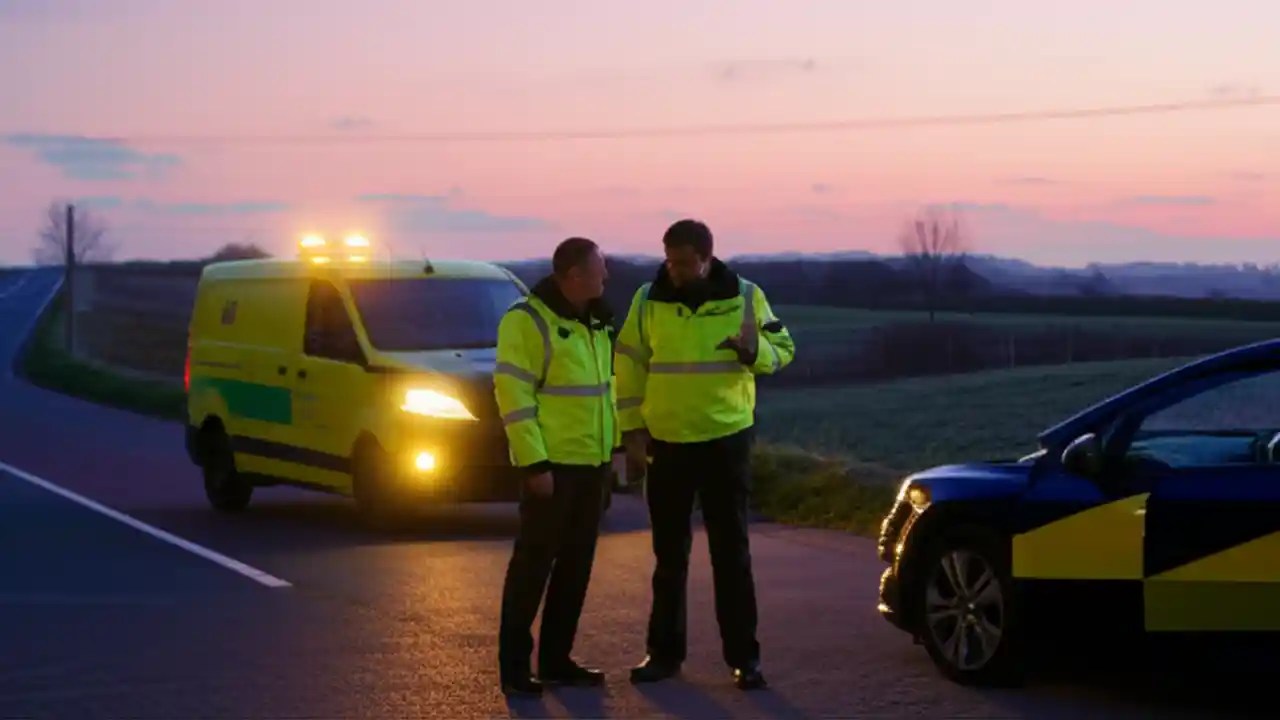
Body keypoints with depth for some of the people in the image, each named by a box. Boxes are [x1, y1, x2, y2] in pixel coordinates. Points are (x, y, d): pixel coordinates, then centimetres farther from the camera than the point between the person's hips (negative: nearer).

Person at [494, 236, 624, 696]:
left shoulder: (595, 321, 13)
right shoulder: (527, 321, -13)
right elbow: (513, 395, -17)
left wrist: (614, 443, 16)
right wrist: (533, 463, -20)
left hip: (591, 463, 8)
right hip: (551, 463, -8)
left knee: (576, 562, 11)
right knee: (534, 561, -3)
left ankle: (555, 658, 19)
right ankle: (514, 664, 4)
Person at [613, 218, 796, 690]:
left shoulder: (746, 296, -4)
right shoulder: (648, 299, -2)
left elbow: (783, 348, 3)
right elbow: (629, 365, 5)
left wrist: (755, 351, -20)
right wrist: (632, 429, -1)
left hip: (726, 439, -1)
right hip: (666, 441, 2)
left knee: (731, 550, 2)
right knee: (668, 552, 9)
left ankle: (743, 656, 8)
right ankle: (664, 651, 19)